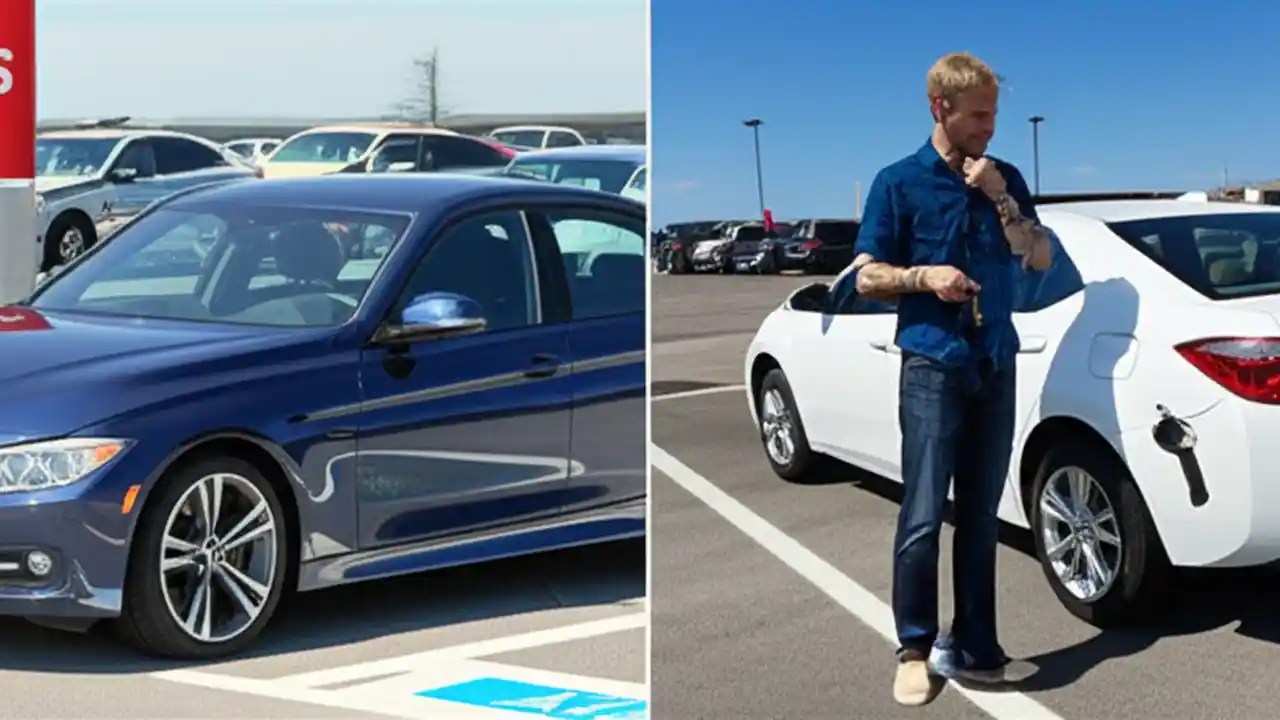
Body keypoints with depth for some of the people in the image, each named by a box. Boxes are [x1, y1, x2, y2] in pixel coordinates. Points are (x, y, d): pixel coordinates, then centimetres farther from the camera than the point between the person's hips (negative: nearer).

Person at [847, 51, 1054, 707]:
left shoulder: (1004, 178, 11)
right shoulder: (899, 181, -1)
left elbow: (1040, 259, 7)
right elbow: (866, 277, 0)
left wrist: (1001, 198, -5)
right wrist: (924, 274, -17)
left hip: (996, 364, 4)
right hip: (933, 365, -4)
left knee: (982, 518, 8)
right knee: (924, 516, -7)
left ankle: (973, 647, 16)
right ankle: (916, 650, 3)